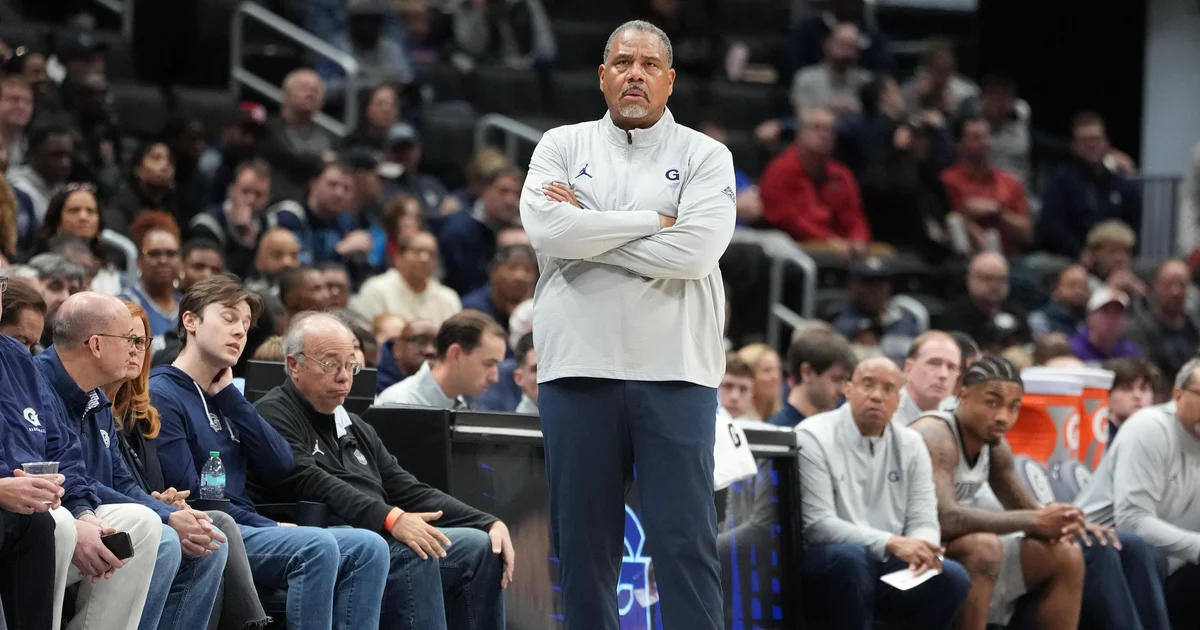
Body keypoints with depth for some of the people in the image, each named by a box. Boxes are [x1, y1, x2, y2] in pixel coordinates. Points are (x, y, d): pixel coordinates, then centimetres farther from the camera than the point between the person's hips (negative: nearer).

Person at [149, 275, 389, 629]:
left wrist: (228, 396, 5)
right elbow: (190, 497, -13)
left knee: (368, 549, -7)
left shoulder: (223, 397, 21)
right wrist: (269, 527, -12)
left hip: (245, 530, 8)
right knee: (317, 546, -30)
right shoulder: (162, 395, -5)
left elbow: (280, 469, 7)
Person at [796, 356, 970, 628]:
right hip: (825, 567, -5)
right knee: (850, 556, -37)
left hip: (889, 569, 5)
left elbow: (923, 521, 5)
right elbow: (817, 524, -16)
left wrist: (921, 550, -22)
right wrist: (891, 544, -27)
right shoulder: (813, 437, -7)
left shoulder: (910, 445, 8)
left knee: (952, 577, -20)